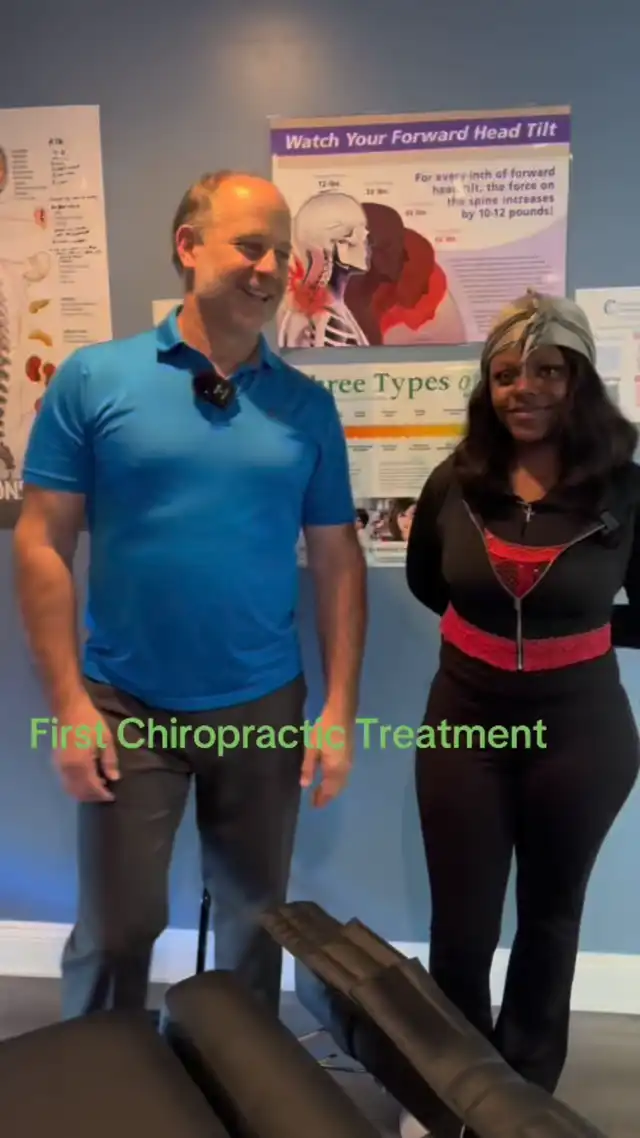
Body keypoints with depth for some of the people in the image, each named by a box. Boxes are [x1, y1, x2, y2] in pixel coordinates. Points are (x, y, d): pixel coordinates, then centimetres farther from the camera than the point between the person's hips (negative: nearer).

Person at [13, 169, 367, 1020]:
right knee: (115, 930, 15)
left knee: (255, 924, 20)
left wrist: (339, 709, -2)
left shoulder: (308, 406, 1)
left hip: (264, 707, 2)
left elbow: (338, 561, 2)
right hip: (126, 708, -2)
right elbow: (42, 545, -6)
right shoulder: (93, 380, -6)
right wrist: (70, 704, -10)